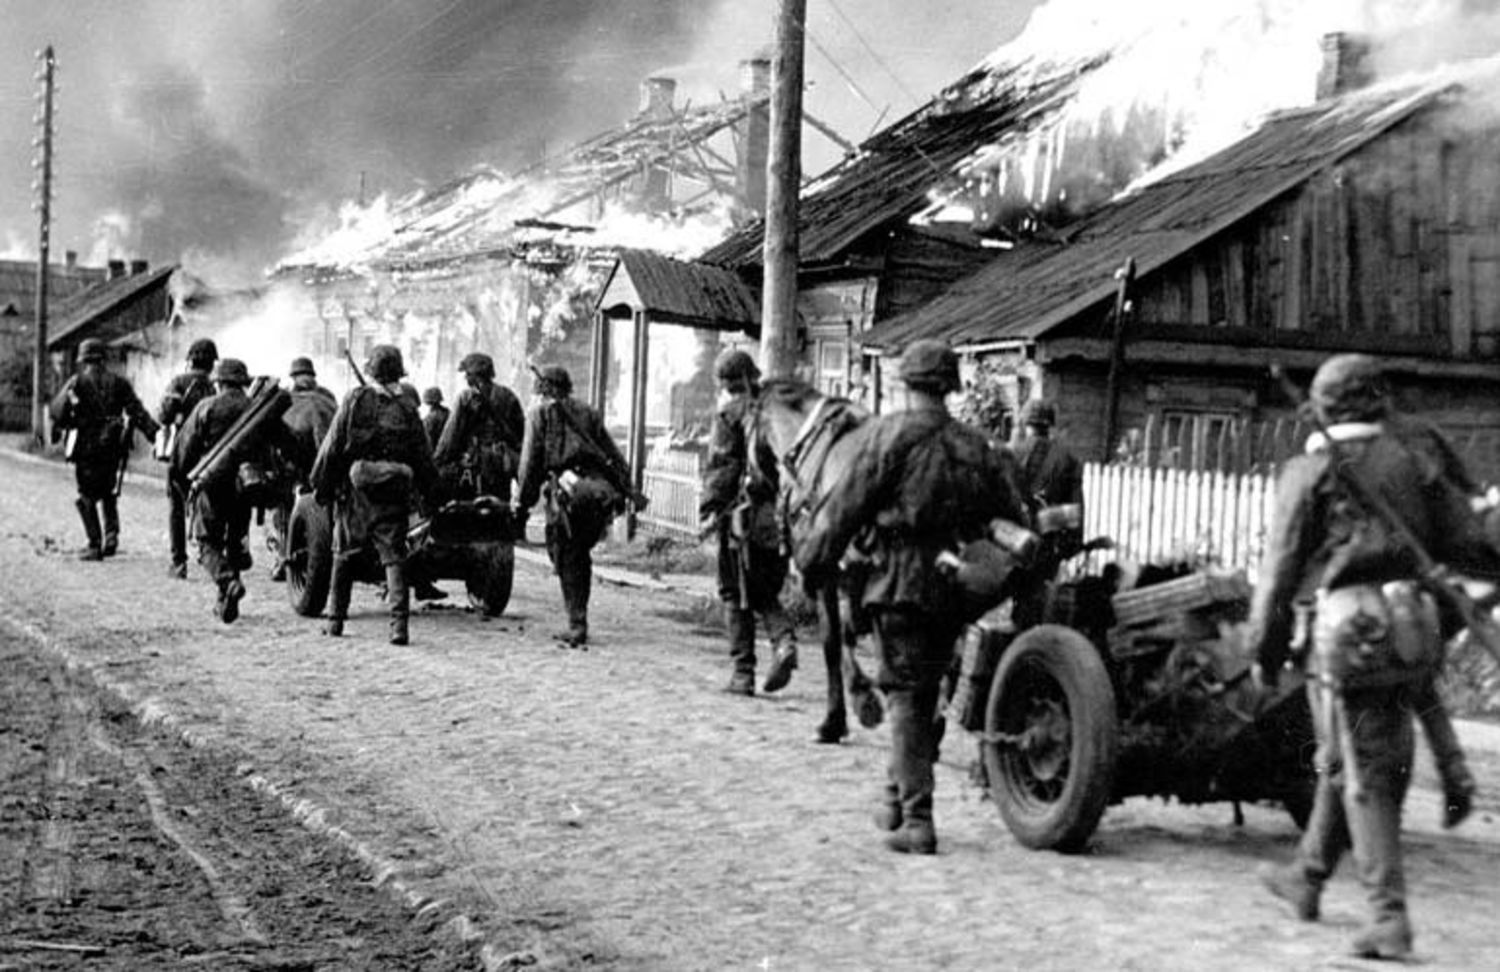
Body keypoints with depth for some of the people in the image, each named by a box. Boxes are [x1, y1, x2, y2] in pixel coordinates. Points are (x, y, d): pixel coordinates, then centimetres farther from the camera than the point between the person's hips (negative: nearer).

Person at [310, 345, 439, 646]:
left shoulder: (355, 400, -4)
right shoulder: (407, 405, 0)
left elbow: (333, 446, -3)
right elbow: (422, 455, 4)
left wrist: (321, 485, 5)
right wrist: (430, 492, 13)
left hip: (355, 490, 0)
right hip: (394, 494, 0)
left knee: (344, 556, 13)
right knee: (394, 557, 2)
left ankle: (335, 620, 18)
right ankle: (399, 623, -10)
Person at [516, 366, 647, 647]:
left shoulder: (540, 412, 12)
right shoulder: (587, 413, 24)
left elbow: (530, 460, 3)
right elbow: (613, 455, 17)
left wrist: (522, 504, 4)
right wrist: (630, 490, 14)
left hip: (567, 489, -4)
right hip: (601, 489, 4)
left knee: (566, 560, 4)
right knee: (580, 555, 18)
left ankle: (577, 627, -1)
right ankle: (578, 622, 18)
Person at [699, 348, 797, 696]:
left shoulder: (731, 412, -4)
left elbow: (720, 467, -11)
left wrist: (709, 510, -9)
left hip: (743, 514, -5)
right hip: (777, 517, 5)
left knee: (737, 595, 5)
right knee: (766, 593, 18)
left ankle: (743, 673, 5)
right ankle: (784, 640, -8)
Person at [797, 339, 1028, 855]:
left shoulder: (890, 433, -7)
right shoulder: (977, 446, 10)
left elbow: (847, 506, -7)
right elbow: (1013, 517, 9)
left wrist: (813, 562, 3)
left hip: (900, 579, -5)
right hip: (954, 587, 5)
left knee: (905, 695, -1)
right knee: (924, 693, 18)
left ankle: (916, 820, -5)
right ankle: (897, 801, 27)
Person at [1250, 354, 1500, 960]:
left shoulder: (1310, 471, -1)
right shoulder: (1412, 462, 11)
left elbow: (1281, 567, -3)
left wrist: (1264, 649, 4)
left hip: (1345, 628, -5)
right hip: (1412, 629, 5)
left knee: (1364, 776, 0)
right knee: (1342, 761, 21)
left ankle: (1389, 918, -5)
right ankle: (1307, 878, 36)